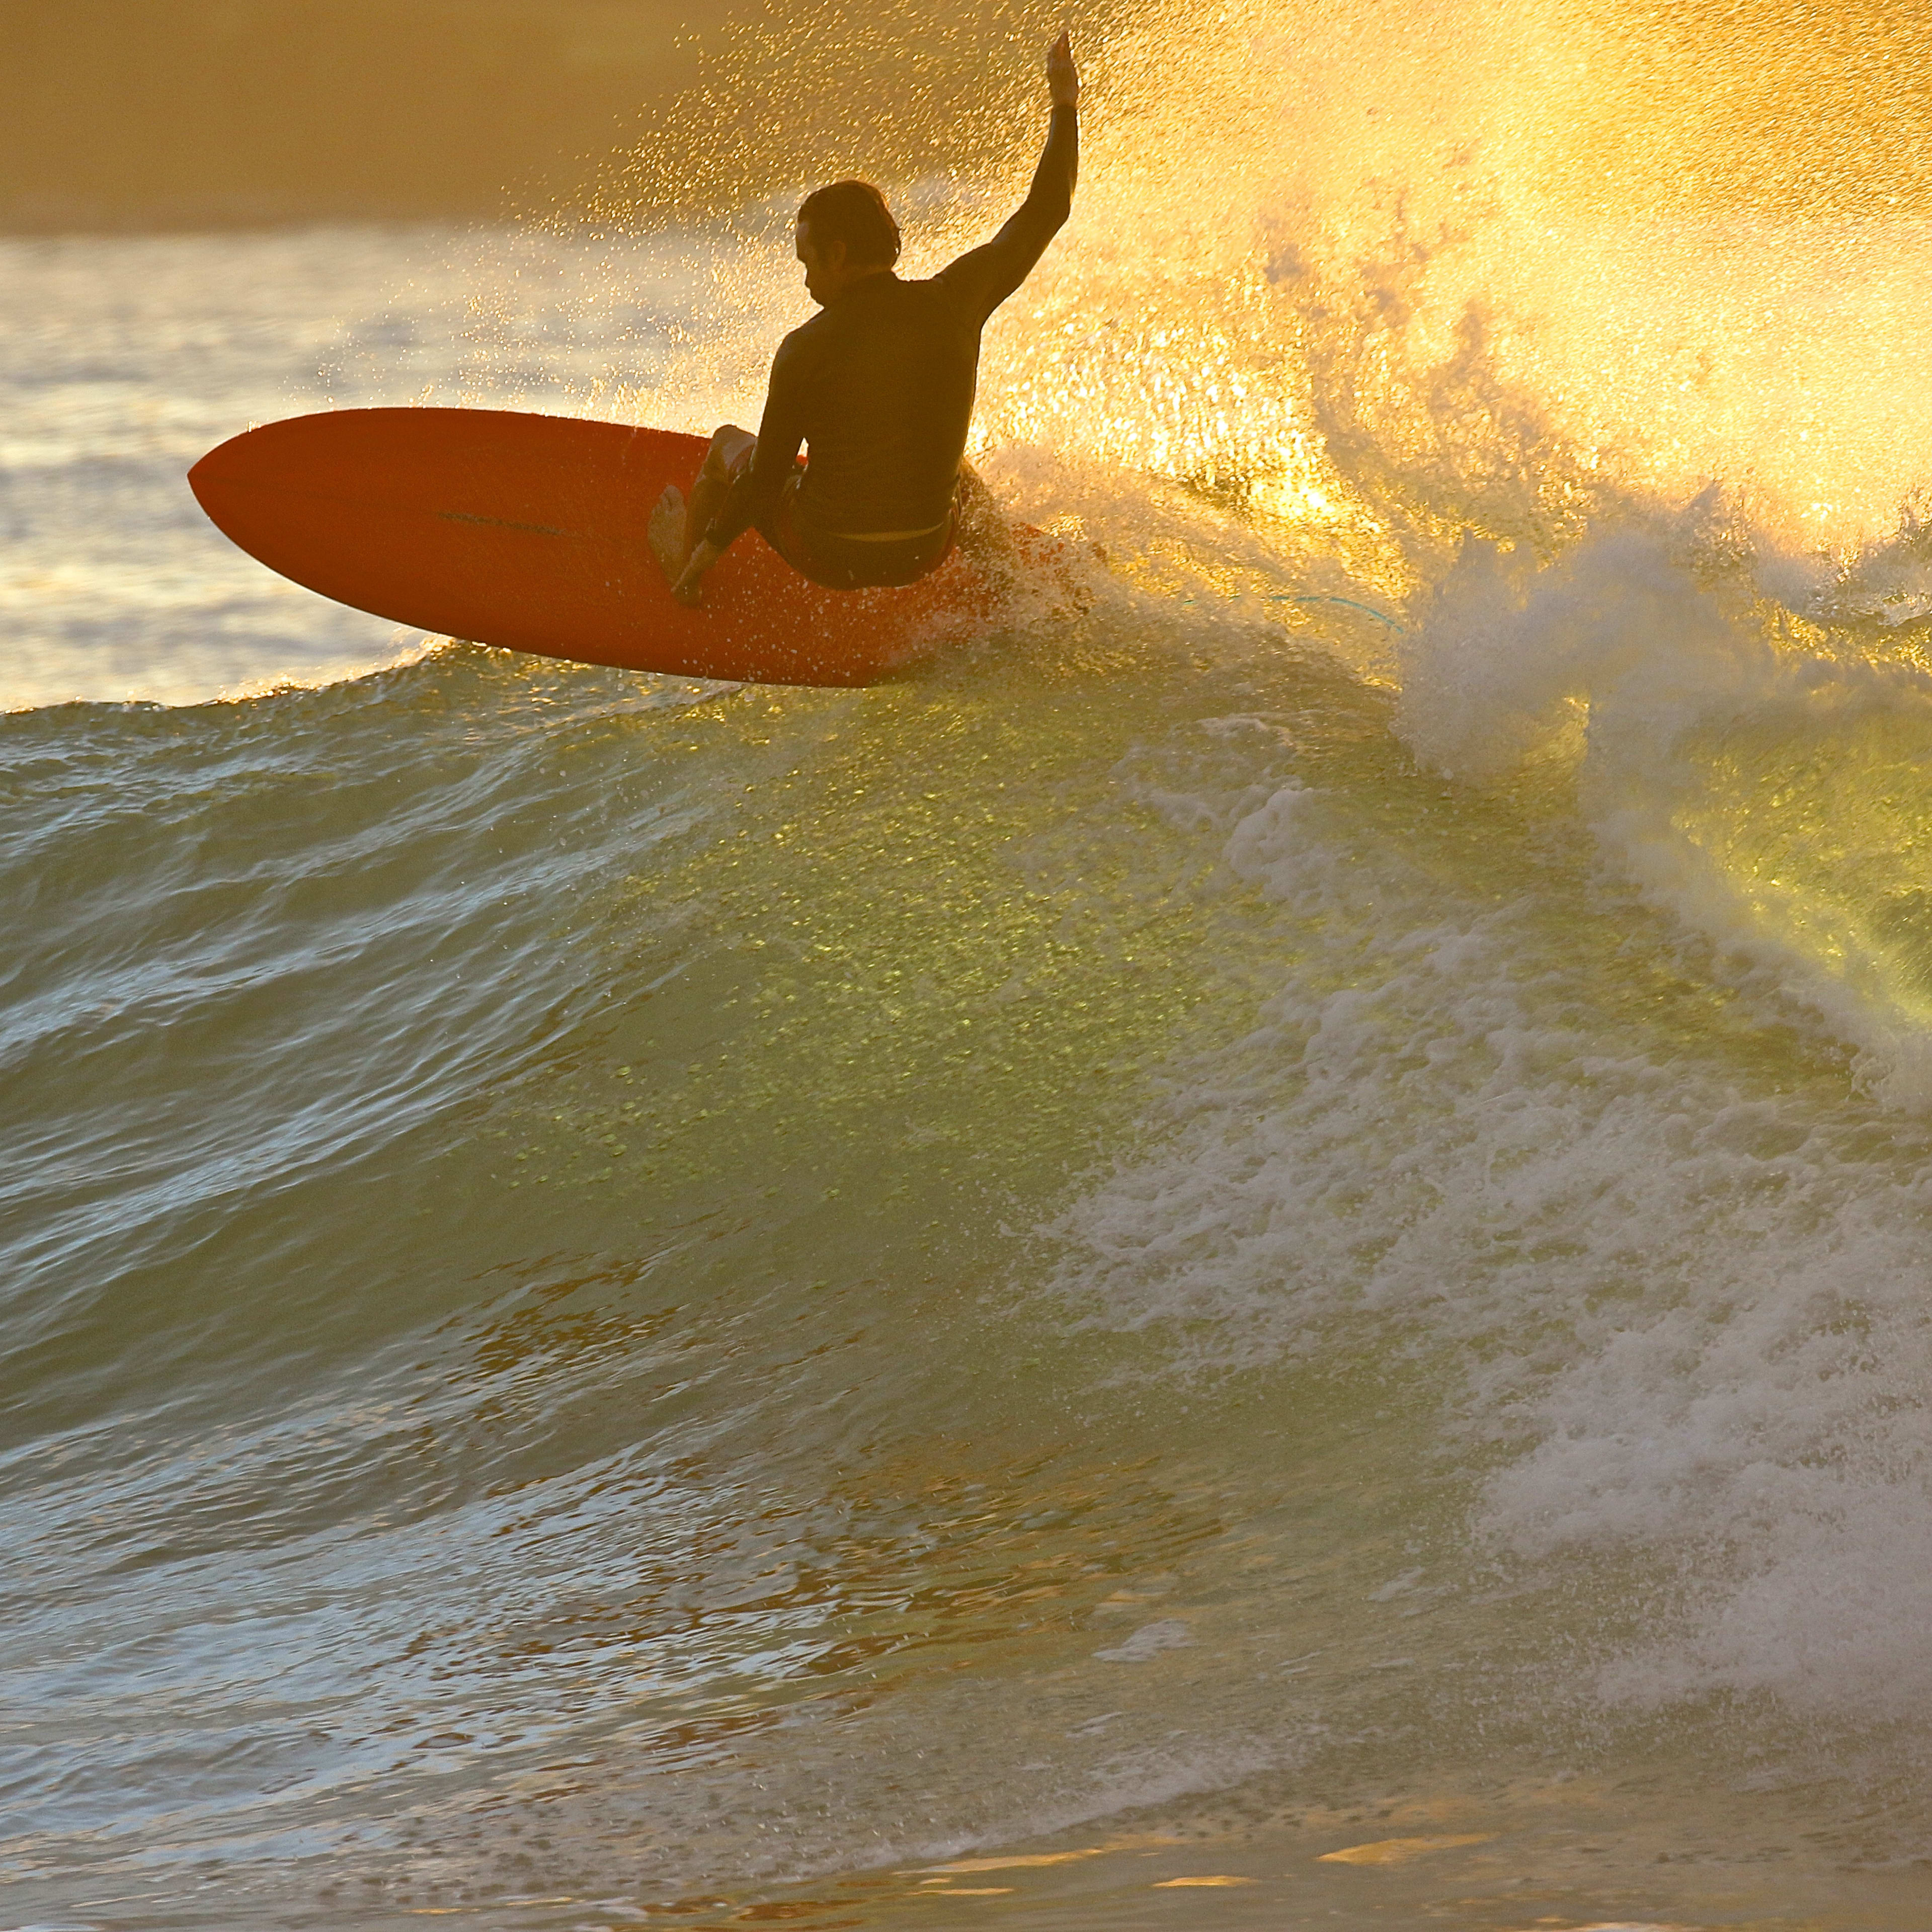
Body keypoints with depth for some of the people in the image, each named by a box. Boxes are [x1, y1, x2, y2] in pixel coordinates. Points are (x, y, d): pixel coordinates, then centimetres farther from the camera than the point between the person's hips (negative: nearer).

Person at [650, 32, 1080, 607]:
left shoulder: (805, 350, -18)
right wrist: (1065, 106, 13)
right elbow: (1042, 214, 1)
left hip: (828, 557, -3)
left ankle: (682, 563, 51)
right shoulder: (953, 304, -11)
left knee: (730, 445, 26)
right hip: (923, 556, 3)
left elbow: (767, 476, -12)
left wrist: (707, 550, 3)